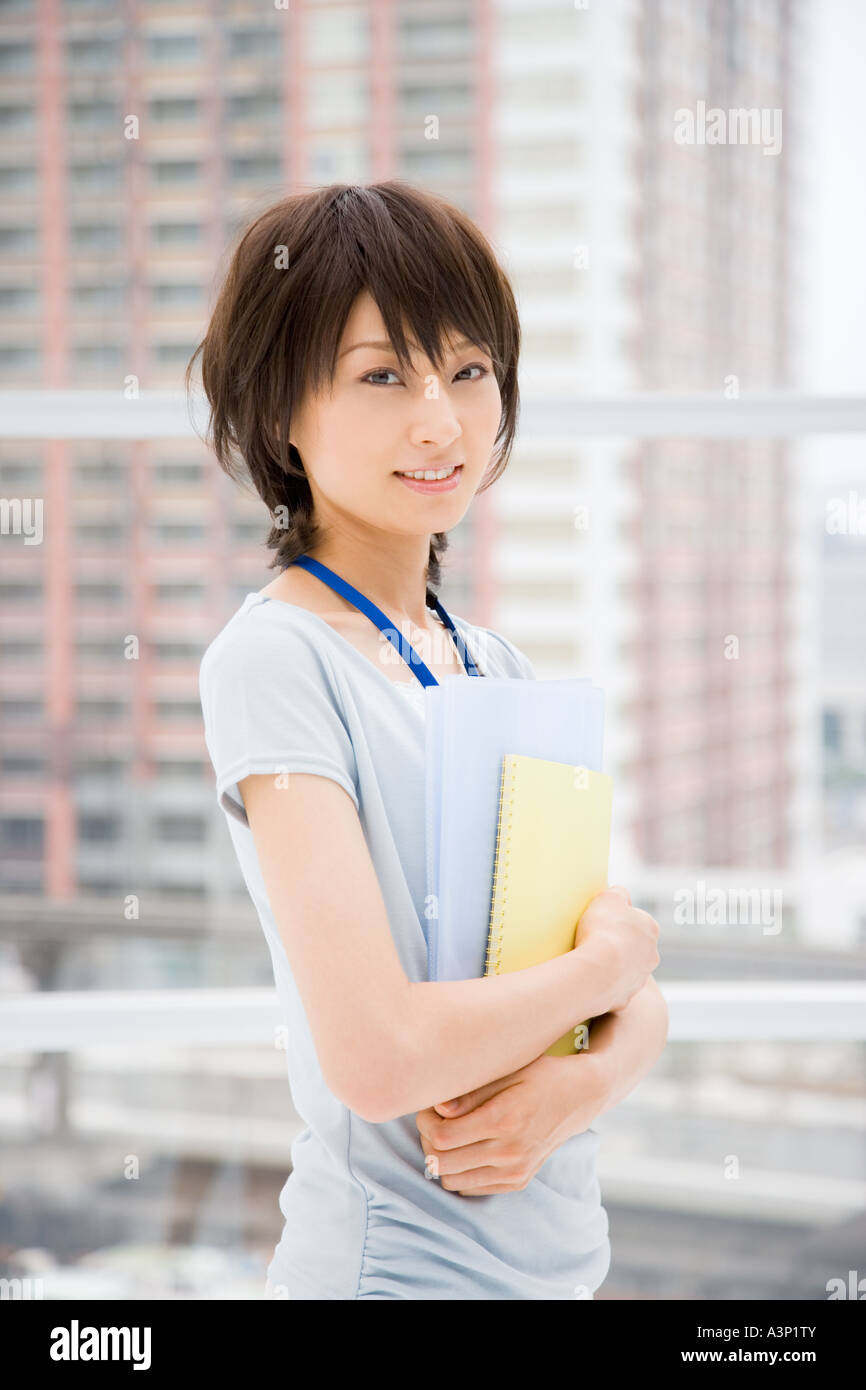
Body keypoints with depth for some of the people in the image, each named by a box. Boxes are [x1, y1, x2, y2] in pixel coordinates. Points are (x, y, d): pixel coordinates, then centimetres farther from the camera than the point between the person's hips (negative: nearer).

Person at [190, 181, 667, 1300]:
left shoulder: (498, 665, 6)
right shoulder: (275, 660, -16)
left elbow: (640, 1002, 6)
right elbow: (375, 1051, -26)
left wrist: (581, 1081, -15)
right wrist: (606, 960, -10)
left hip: (560, 1250, 7)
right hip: (397, 1259, -7)